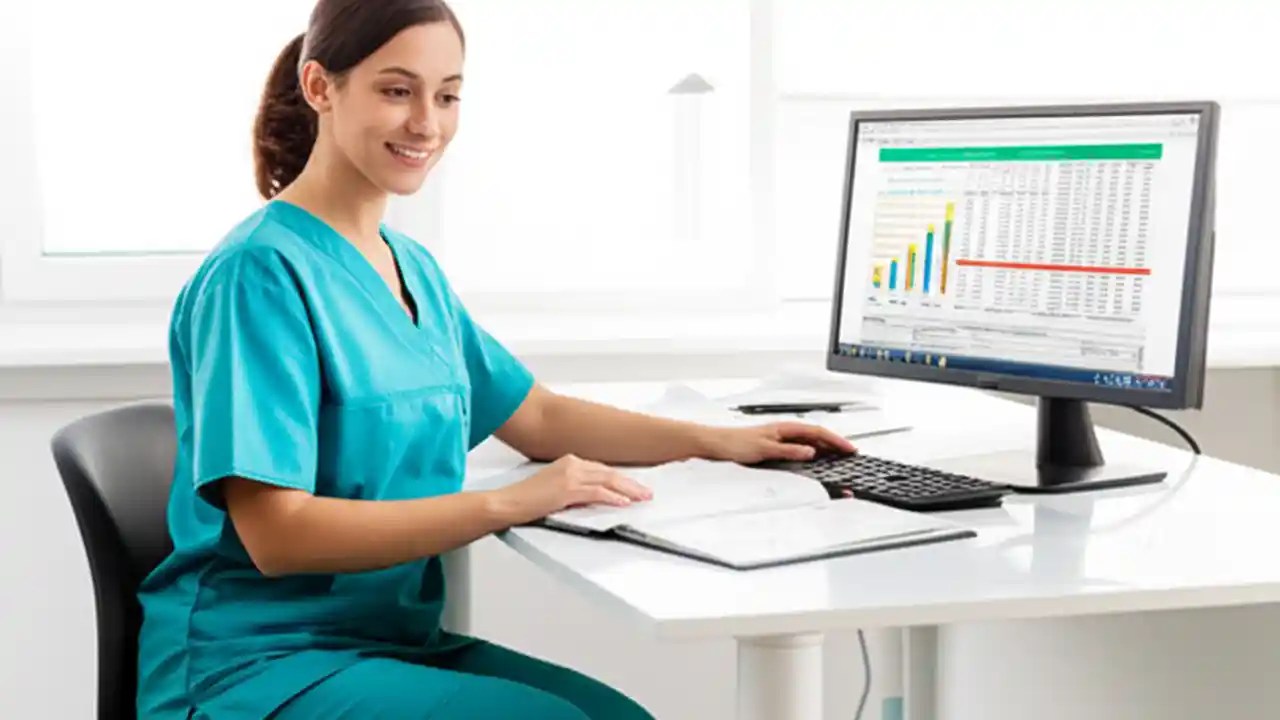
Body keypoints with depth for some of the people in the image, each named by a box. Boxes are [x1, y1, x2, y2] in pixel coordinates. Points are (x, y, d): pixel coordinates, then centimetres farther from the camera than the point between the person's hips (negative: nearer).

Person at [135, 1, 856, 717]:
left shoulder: (415, 268, 10)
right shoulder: (260, 272, -16)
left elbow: (537, 417, 21)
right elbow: (277, 535, -22)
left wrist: (722, 441, 10)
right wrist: (510, 504, -27)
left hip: (398, 641, 8)